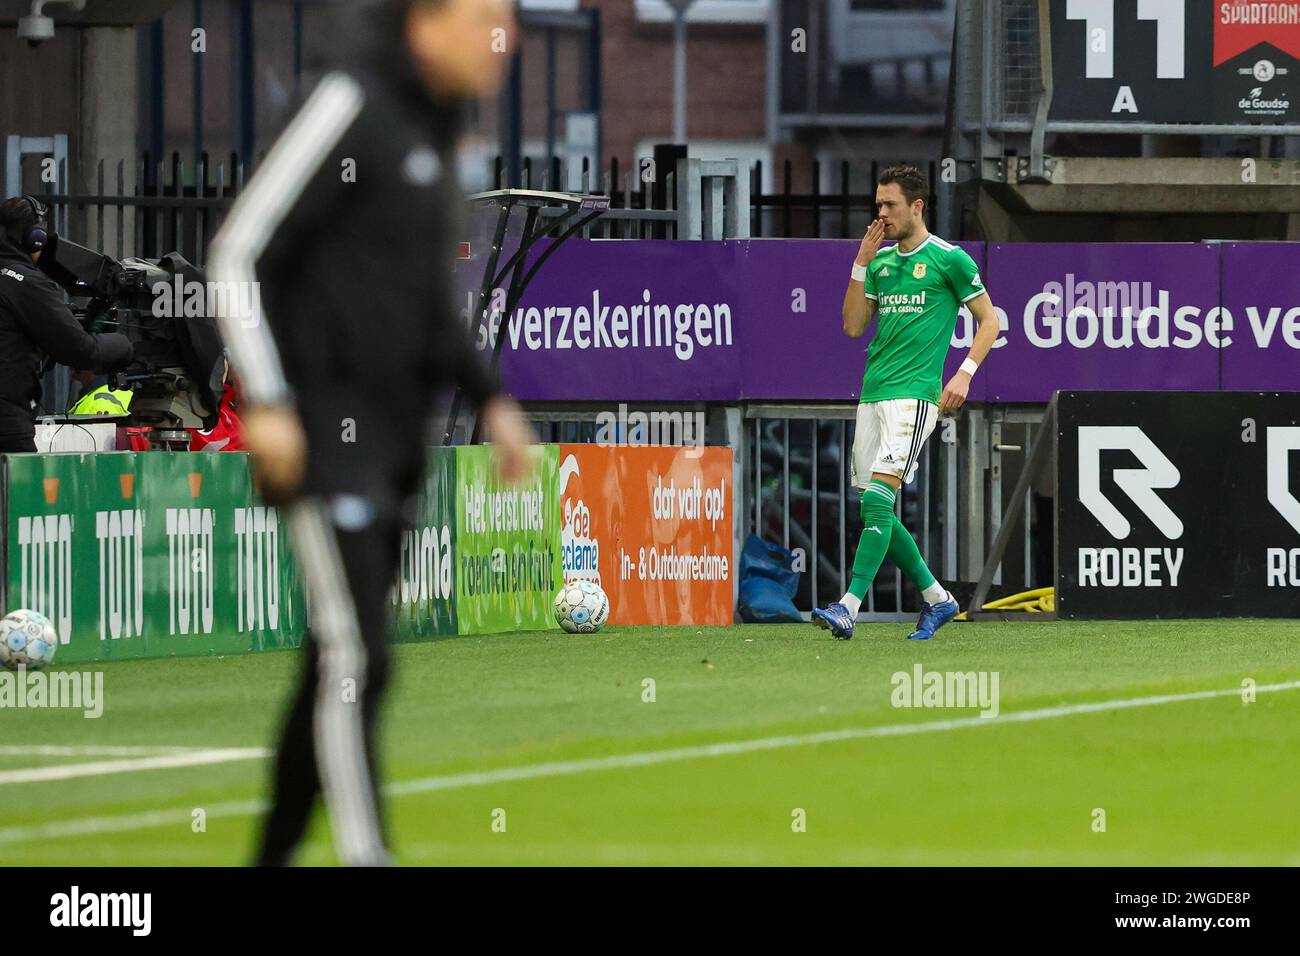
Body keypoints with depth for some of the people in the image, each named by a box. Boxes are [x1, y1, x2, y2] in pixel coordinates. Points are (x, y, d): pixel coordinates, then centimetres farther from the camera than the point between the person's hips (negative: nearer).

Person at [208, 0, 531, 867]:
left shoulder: (432, 129, 14)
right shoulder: (350, 106, -12)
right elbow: (242, 254, -13)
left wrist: (490, 399, 15)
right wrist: (266, 400, -19)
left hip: (391, 437, 9)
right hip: (321, 436, -9)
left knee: (340, 665, 9)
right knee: (356, 659, -14)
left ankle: (275, 858, 17)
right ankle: (365, 858, -17)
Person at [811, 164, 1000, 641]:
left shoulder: (949, 259, -2)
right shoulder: (880, 259, 15)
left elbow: (989, 320, 3)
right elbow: (853, 326, 11)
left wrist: (964, 373, -9)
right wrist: (861, 265, 3)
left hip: (914, 395, -7)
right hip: (872, 395, 7)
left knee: (877, 500, -19)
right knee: (876, 513, 6)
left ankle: (848, 609, -25)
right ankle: (936, 598, 21)